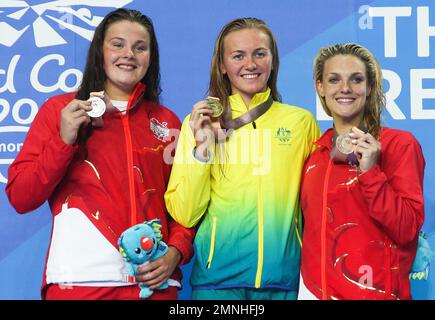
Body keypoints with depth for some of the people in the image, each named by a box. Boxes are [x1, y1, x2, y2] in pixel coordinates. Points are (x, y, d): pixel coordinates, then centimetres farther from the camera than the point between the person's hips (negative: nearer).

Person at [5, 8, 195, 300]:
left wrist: (176, 251, -7)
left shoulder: (166, 121, 10)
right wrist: (64, 141, -12)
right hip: (79, 279, -2)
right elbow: (20, 199, -1)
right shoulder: (59, 110, 4)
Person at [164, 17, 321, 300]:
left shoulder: (302, 121, 1)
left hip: (284, 277, 1)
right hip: (218, 277, -1)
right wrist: (201, 150, -14)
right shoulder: (200, 123, 0)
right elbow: (184, 215, -4)